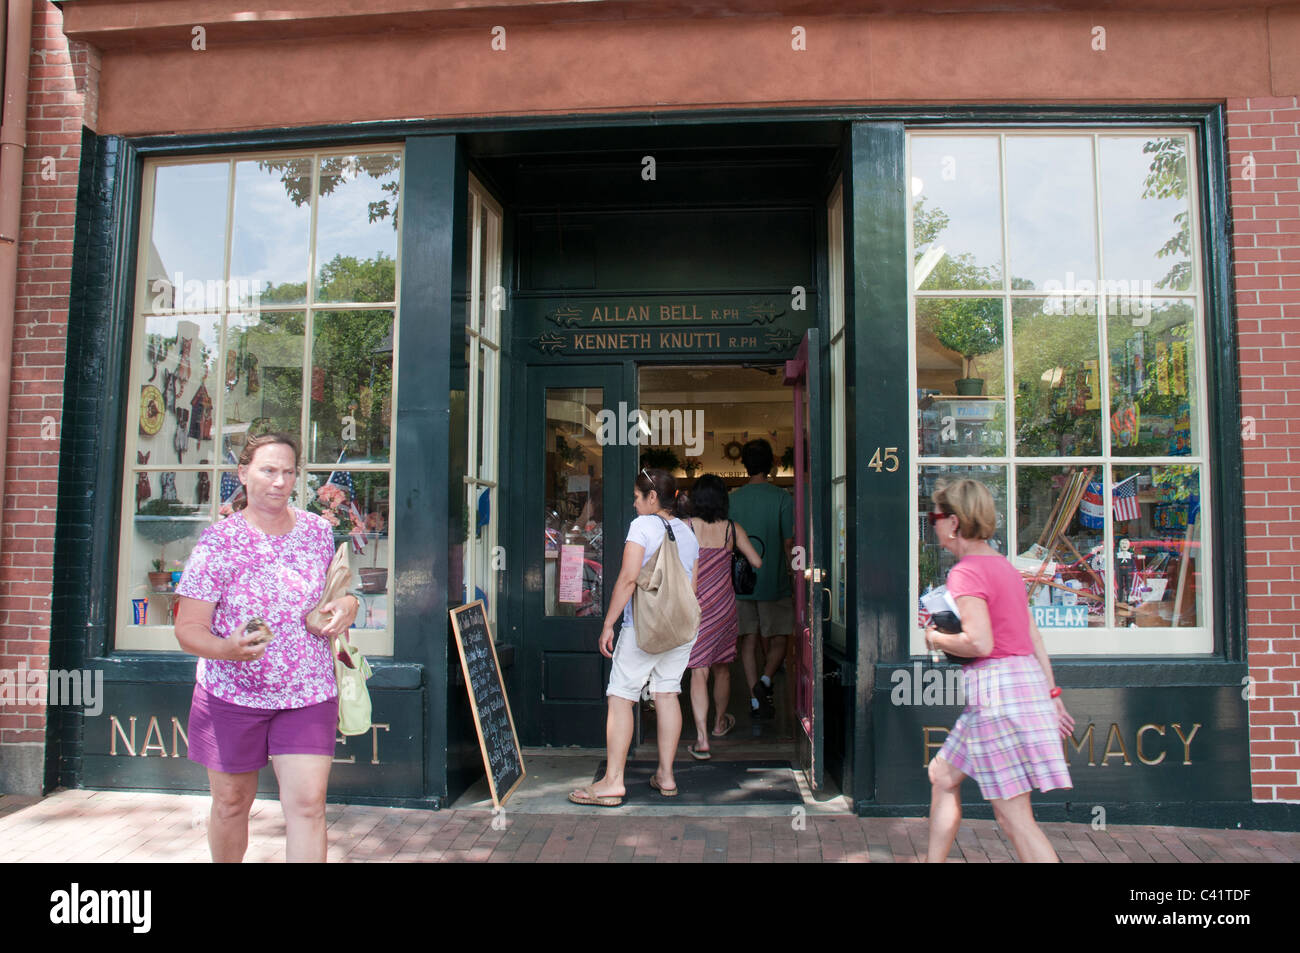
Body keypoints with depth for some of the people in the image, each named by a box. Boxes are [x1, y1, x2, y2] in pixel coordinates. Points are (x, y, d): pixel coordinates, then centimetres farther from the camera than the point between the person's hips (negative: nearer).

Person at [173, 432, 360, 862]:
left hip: (308, 695, 1)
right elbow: (188, 628, -11)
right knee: (232, 801, 16)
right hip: (231, 694, -1)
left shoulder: (318, 531, 0)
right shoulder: (218, 542, -10)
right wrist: (229, 649, -32)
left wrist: (347, 604, -7)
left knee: (307, 804, -6)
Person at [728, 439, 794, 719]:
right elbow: (789, 543, -8)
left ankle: (755, 699, 9)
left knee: (749, 641, 10)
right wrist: (794, 572, 6)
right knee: (777, 640, 10)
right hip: (774, 581, -2)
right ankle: (765, 680, -13)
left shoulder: (732, 499, 2)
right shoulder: (782, 498, -7)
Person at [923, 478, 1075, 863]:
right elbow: (1034, 637, 16)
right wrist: (1052, 694, 19)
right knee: (943, 775, 21)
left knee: (1014, 816, -4)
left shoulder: (965, 572, -14)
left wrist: (936, 638, -6)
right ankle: (934, 861, 31)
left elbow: (979, 643, -24)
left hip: (997, 688, -10)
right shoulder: (1004, 565, 15)